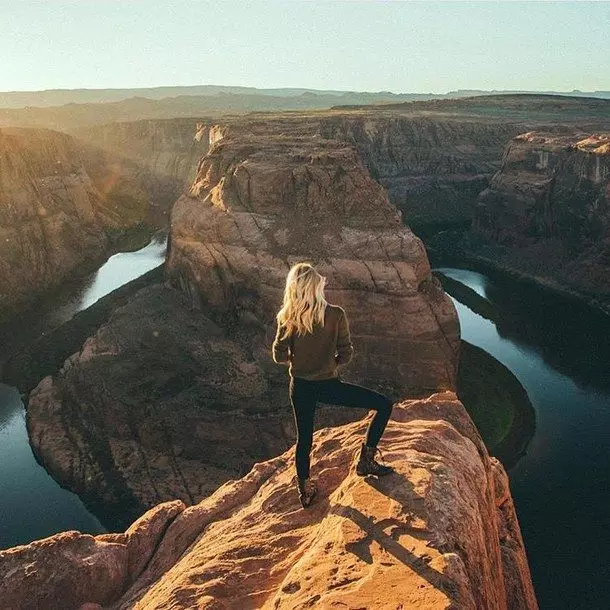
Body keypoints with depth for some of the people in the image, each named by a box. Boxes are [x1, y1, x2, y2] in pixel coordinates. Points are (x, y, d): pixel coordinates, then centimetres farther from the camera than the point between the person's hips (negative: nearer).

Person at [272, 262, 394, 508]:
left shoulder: (287, 319, -8)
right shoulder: (336, 315, -15)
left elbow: (280, 356, -3)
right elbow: (346, 354, -9)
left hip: (300, 388, 4)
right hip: (328, 386, -4)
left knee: (304, 439, 23)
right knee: (384, 405, 10)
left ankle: (304, 490, 38)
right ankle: (366, 460, 13)